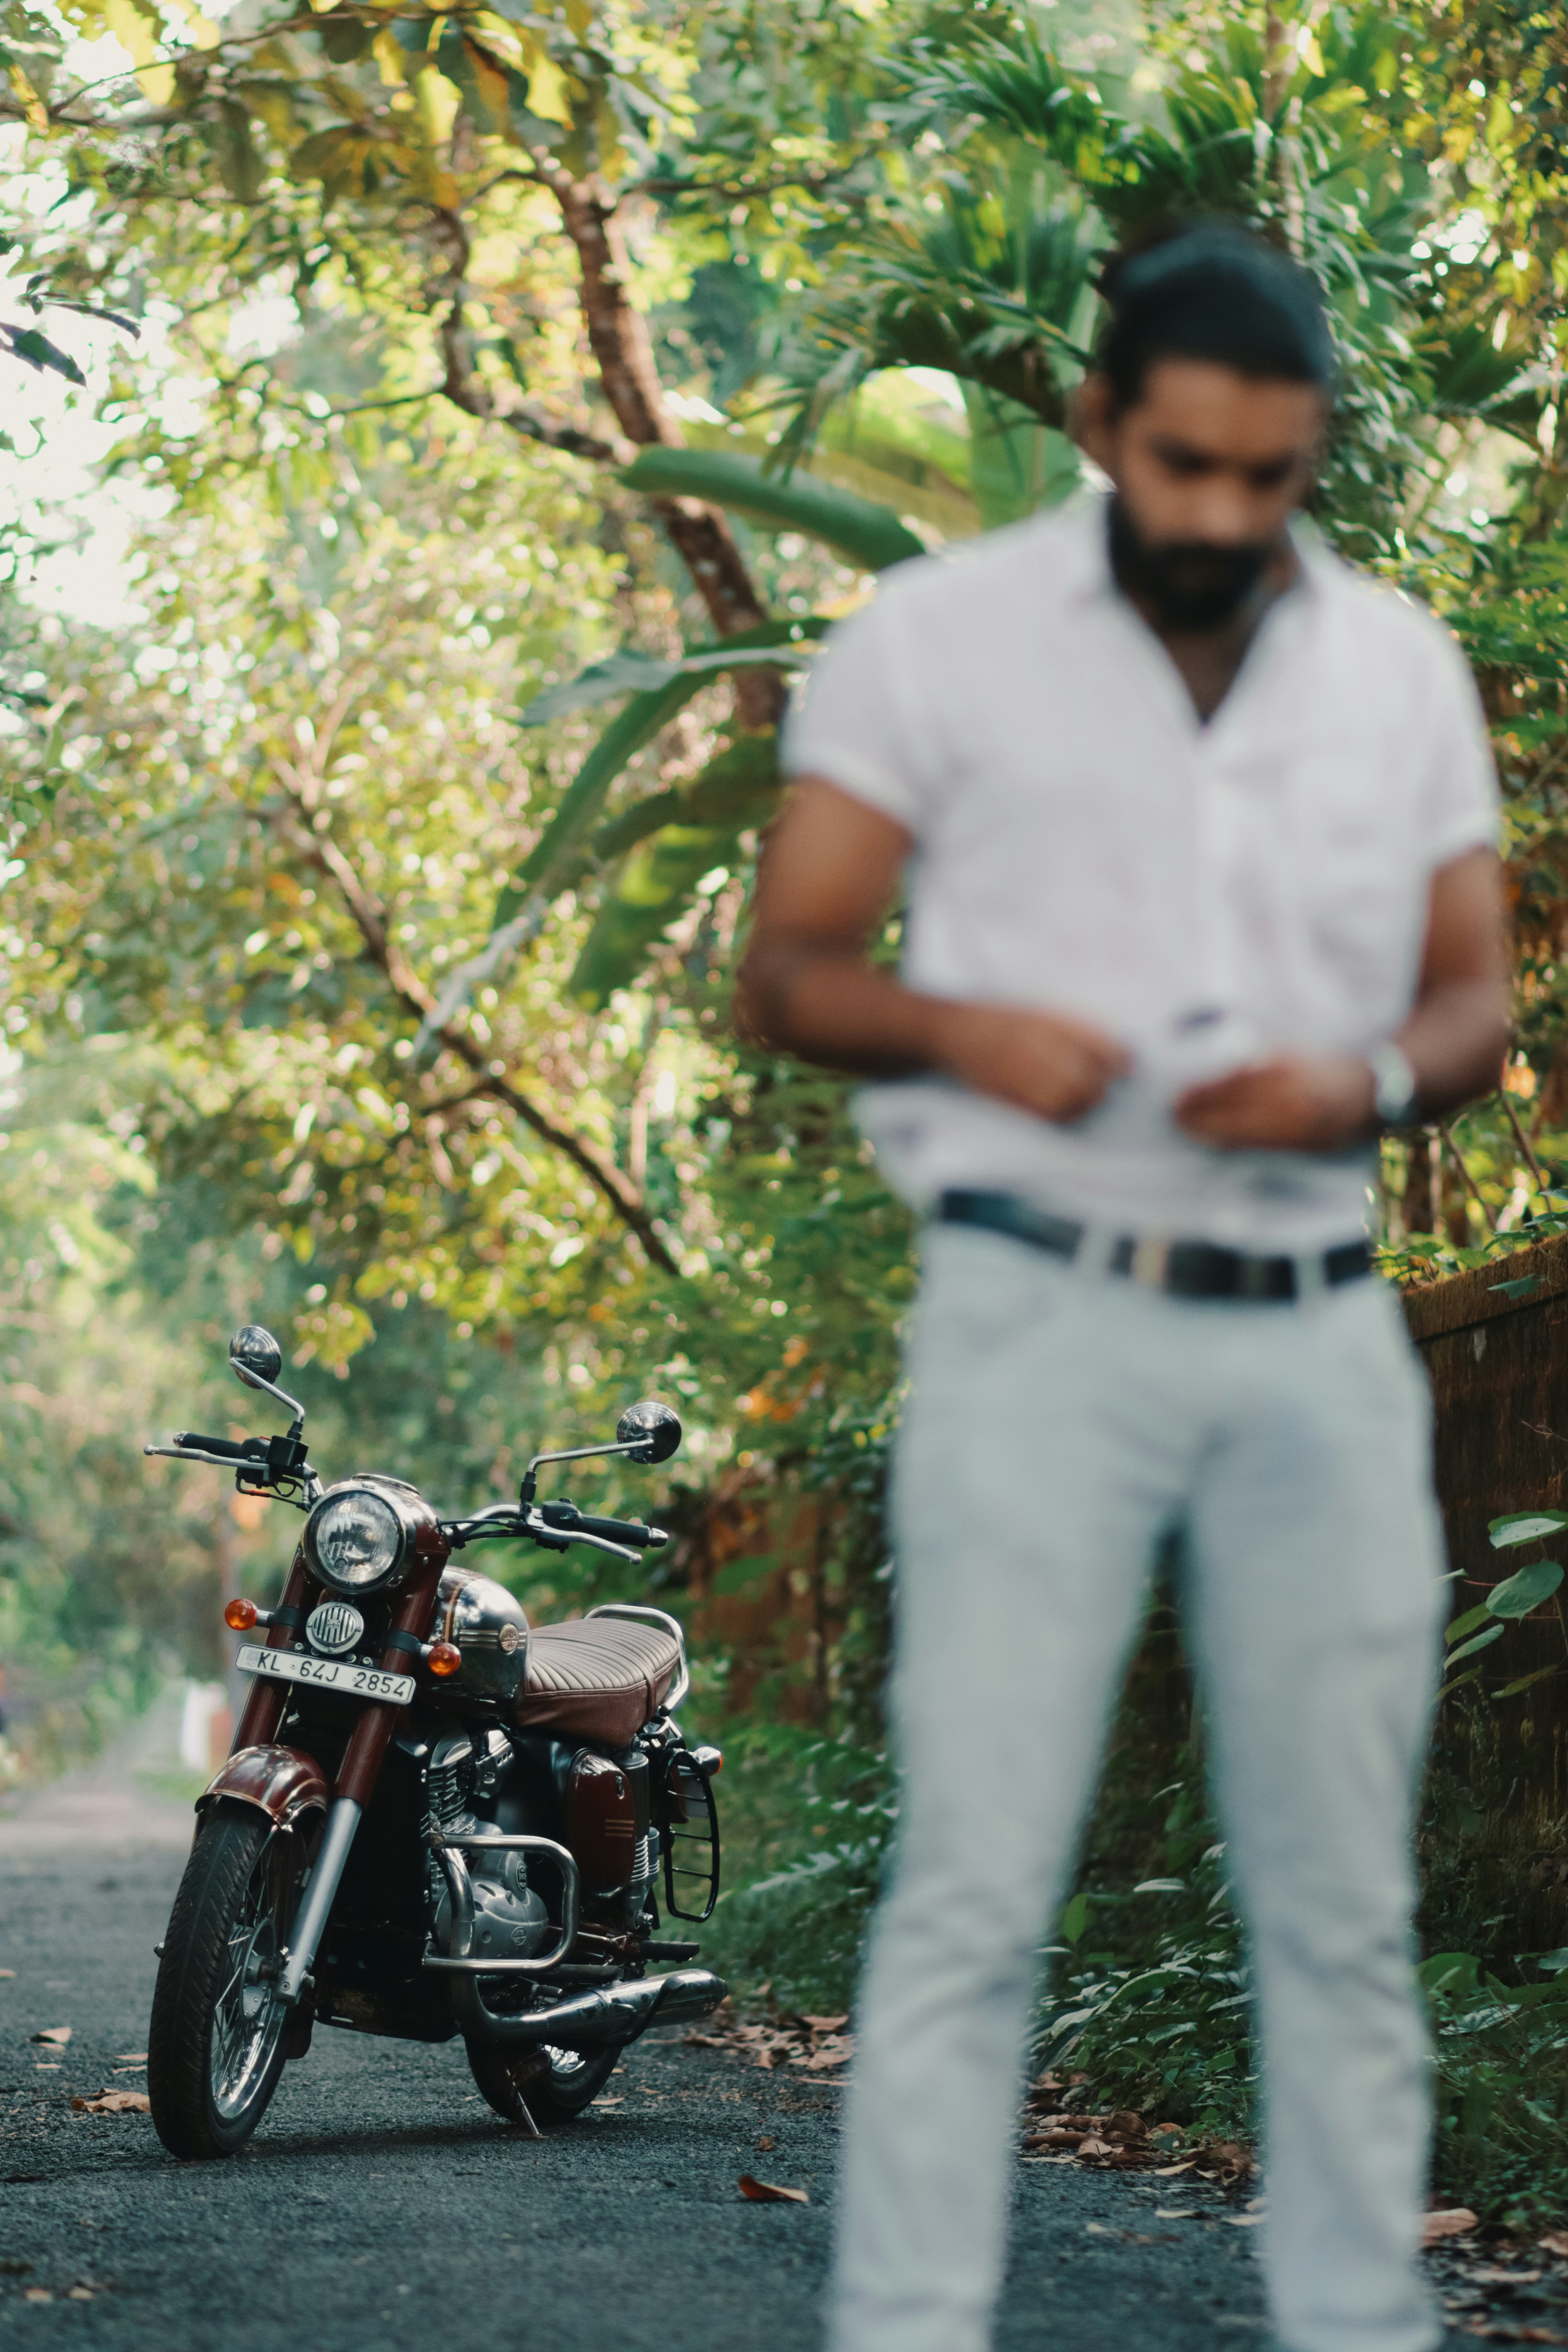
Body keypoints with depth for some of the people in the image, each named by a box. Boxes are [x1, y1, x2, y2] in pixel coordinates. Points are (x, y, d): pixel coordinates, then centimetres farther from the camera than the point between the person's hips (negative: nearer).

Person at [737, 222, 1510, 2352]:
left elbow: (1478, 1002, 13)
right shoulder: (939, 638, 0)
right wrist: (965, 1032, -20)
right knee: (976, 1887, -6)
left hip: (1319, 1331, 4)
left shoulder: (1400, 667, 10)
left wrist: (1367, 1086, -10)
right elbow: (784, 974, 1)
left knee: (1343, 1905, 7)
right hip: (1047, 1317, -3)